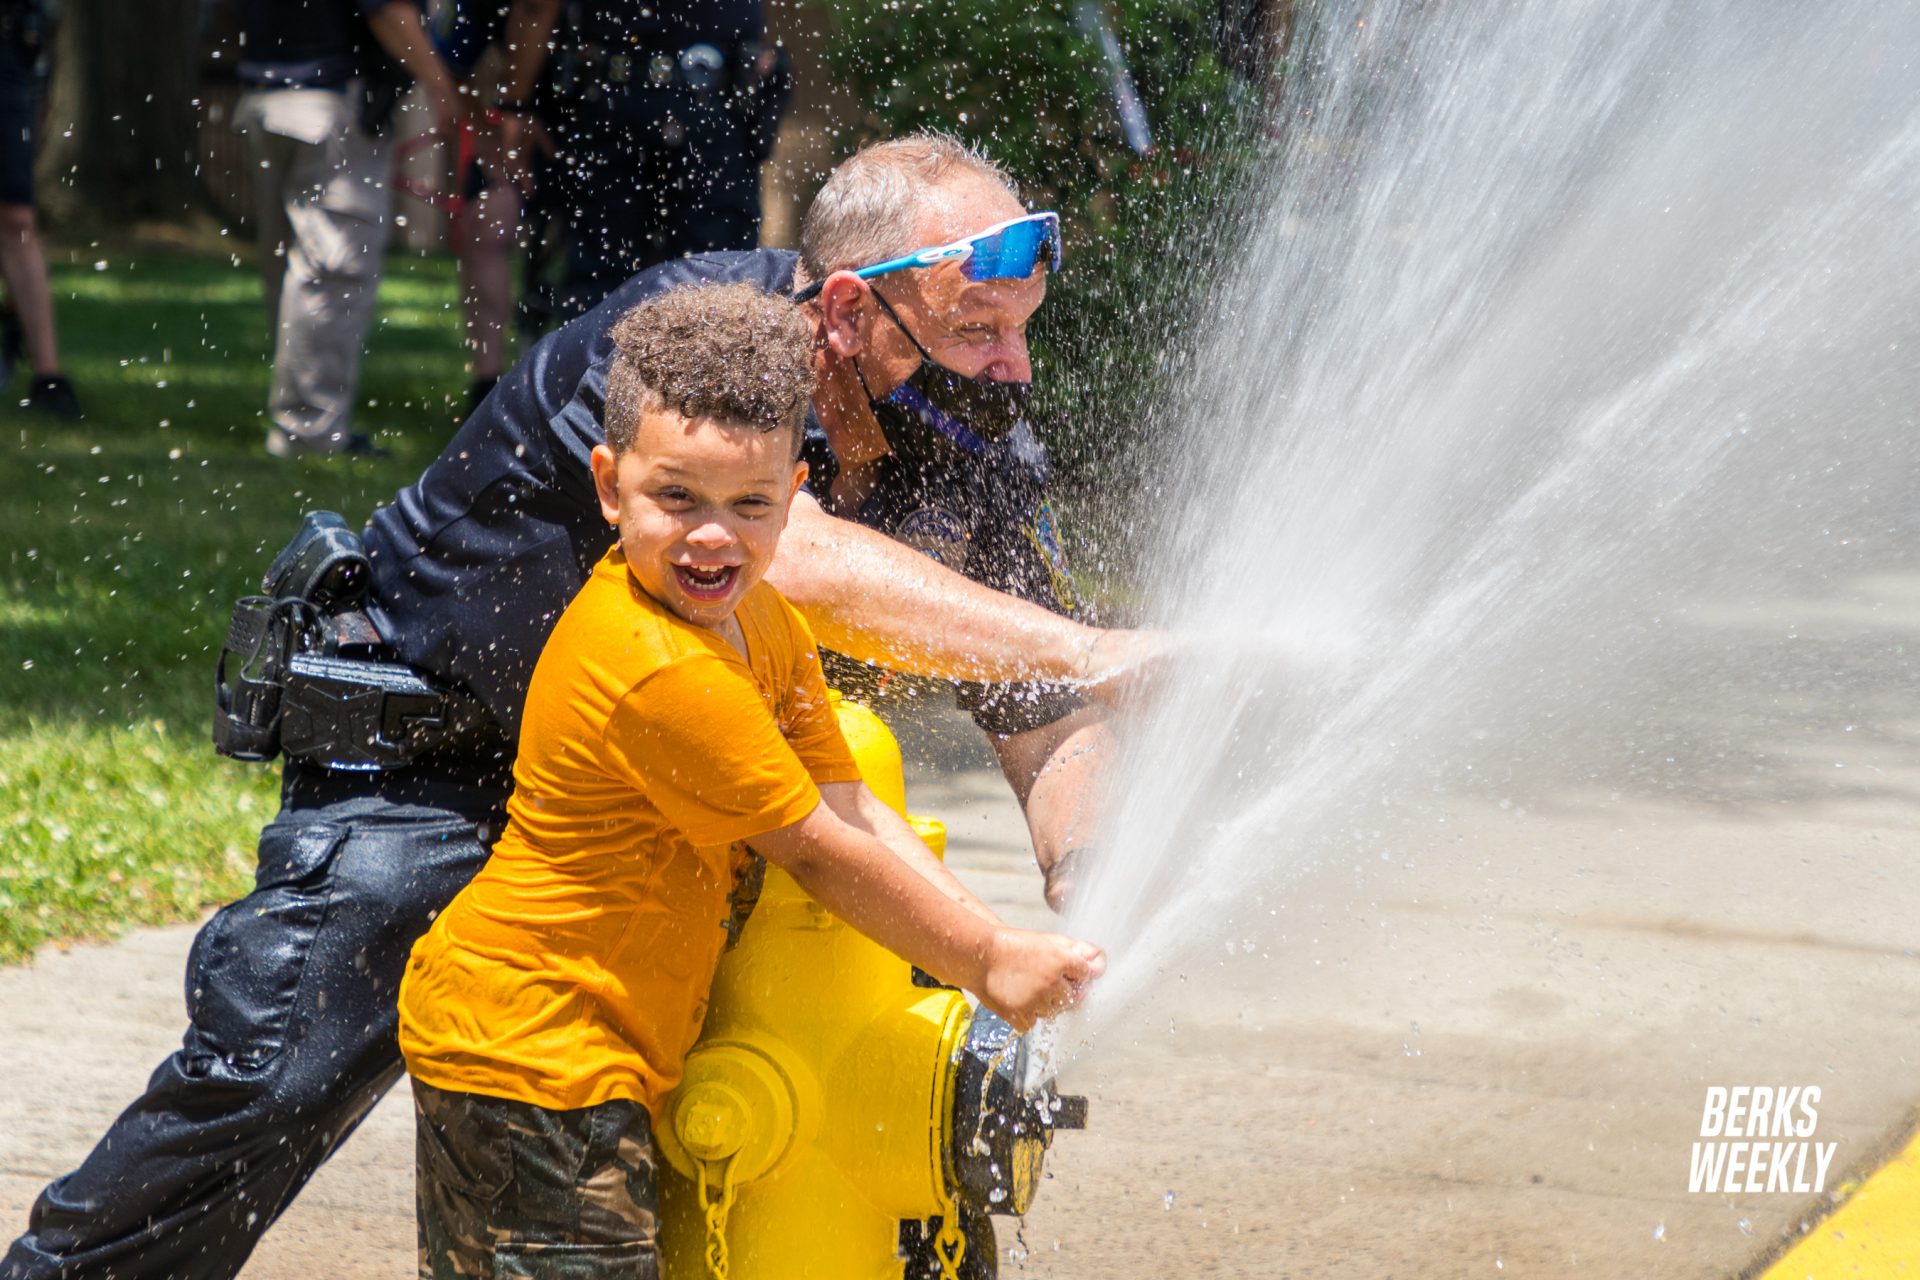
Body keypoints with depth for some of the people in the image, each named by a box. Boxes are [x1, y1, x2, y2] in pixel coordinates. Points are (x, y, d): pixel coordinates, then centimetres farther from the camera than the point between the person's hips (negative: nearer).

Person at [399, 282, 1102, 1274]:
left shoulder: (762, 625, 5)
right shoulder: (661, 675, -26)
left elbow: (854, 809, 5)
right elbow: (816, 852, -19)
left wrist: (1009, 947, -5)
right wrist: (988, 964, -9)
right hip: (533, 1054, -10)